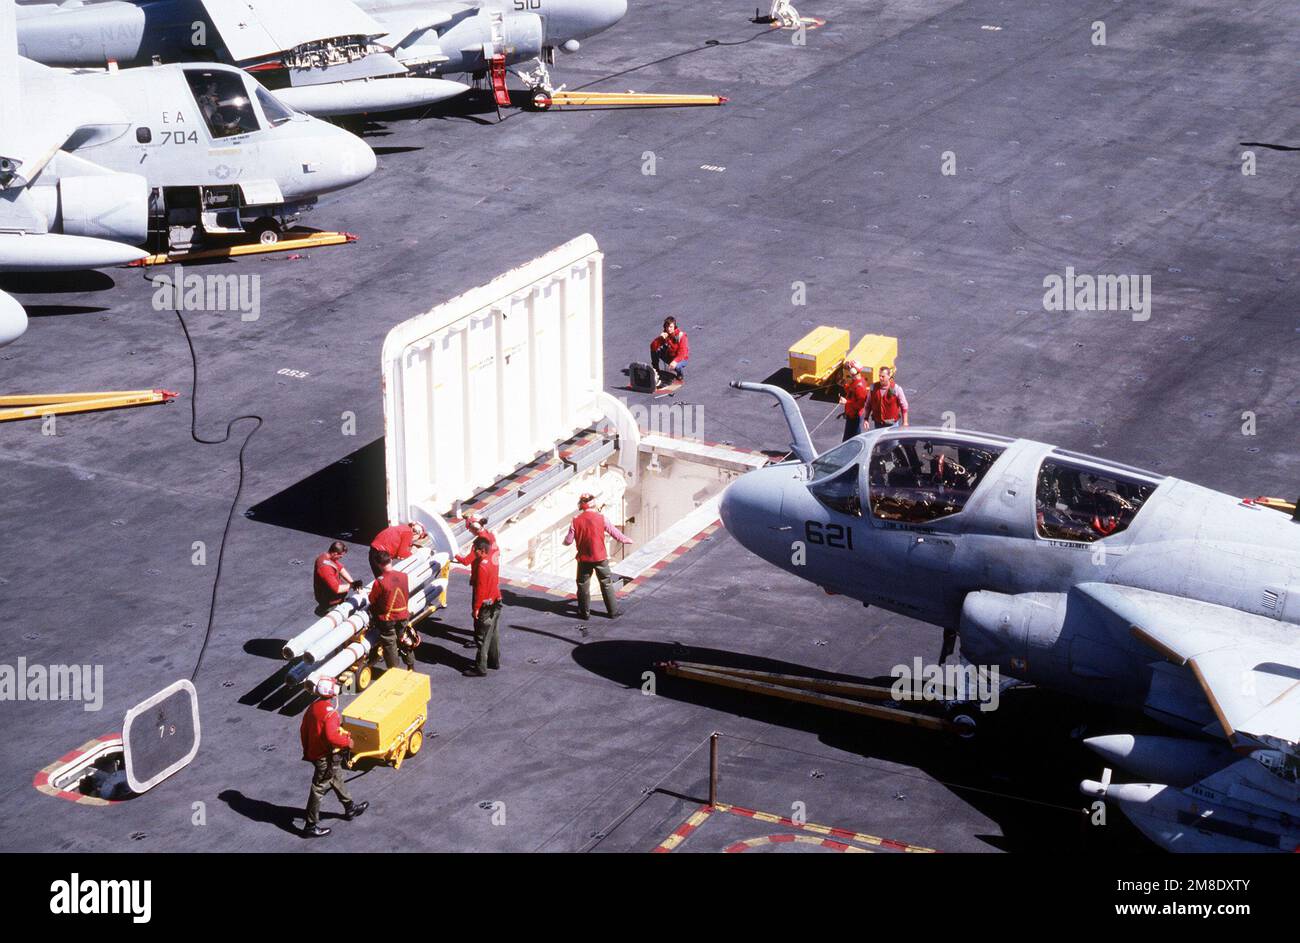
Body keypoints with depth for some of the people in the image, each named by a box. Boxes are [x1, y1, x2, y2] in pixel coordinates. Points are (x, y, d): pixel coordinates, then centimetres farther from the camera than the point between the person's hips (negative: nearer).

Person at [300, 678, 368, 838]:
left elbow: (304, 729, 9)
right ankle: (311, 826, 9)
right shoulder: (330, 712, -27)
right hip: (325, 757, -9)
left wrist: (306, 749, 21)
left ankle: (350, 808, 44)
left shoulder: (313, 707, 0)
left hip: (313, 751, 9)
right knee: (319, 789, 1)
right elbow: (332, 737, -33)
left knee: (337, 779, 26)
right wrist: (347, 742, -16)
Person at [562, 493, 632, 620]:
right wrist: (626, 540, 18)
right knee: (606, 584, 12)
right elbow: (614, 532, 0)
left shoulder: (576, 521, -7)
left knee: (583, 585, 14)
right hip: (600, 557, 0)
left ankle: (584, 613, 18)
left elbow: (568, 541, -3)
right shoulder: (601, 518, -9)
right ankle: (613, 612, 16)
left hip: (584, 559, 0)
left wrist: (565, 541, 21)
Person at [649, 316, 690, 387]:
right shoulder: (664, 335, -7)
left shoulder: (681, 335, -21)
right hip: (669, 356, 5)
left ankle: (681, 375, -2)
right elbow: (653, 346, -15)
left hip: (681, 358, -5)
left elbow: (682, 352, -30)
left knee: (676, 366, -40)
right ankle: (656, 373, -2)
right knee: (654, 351, -14)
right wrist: (660, 338, -31)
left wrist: (675, 361, -47)